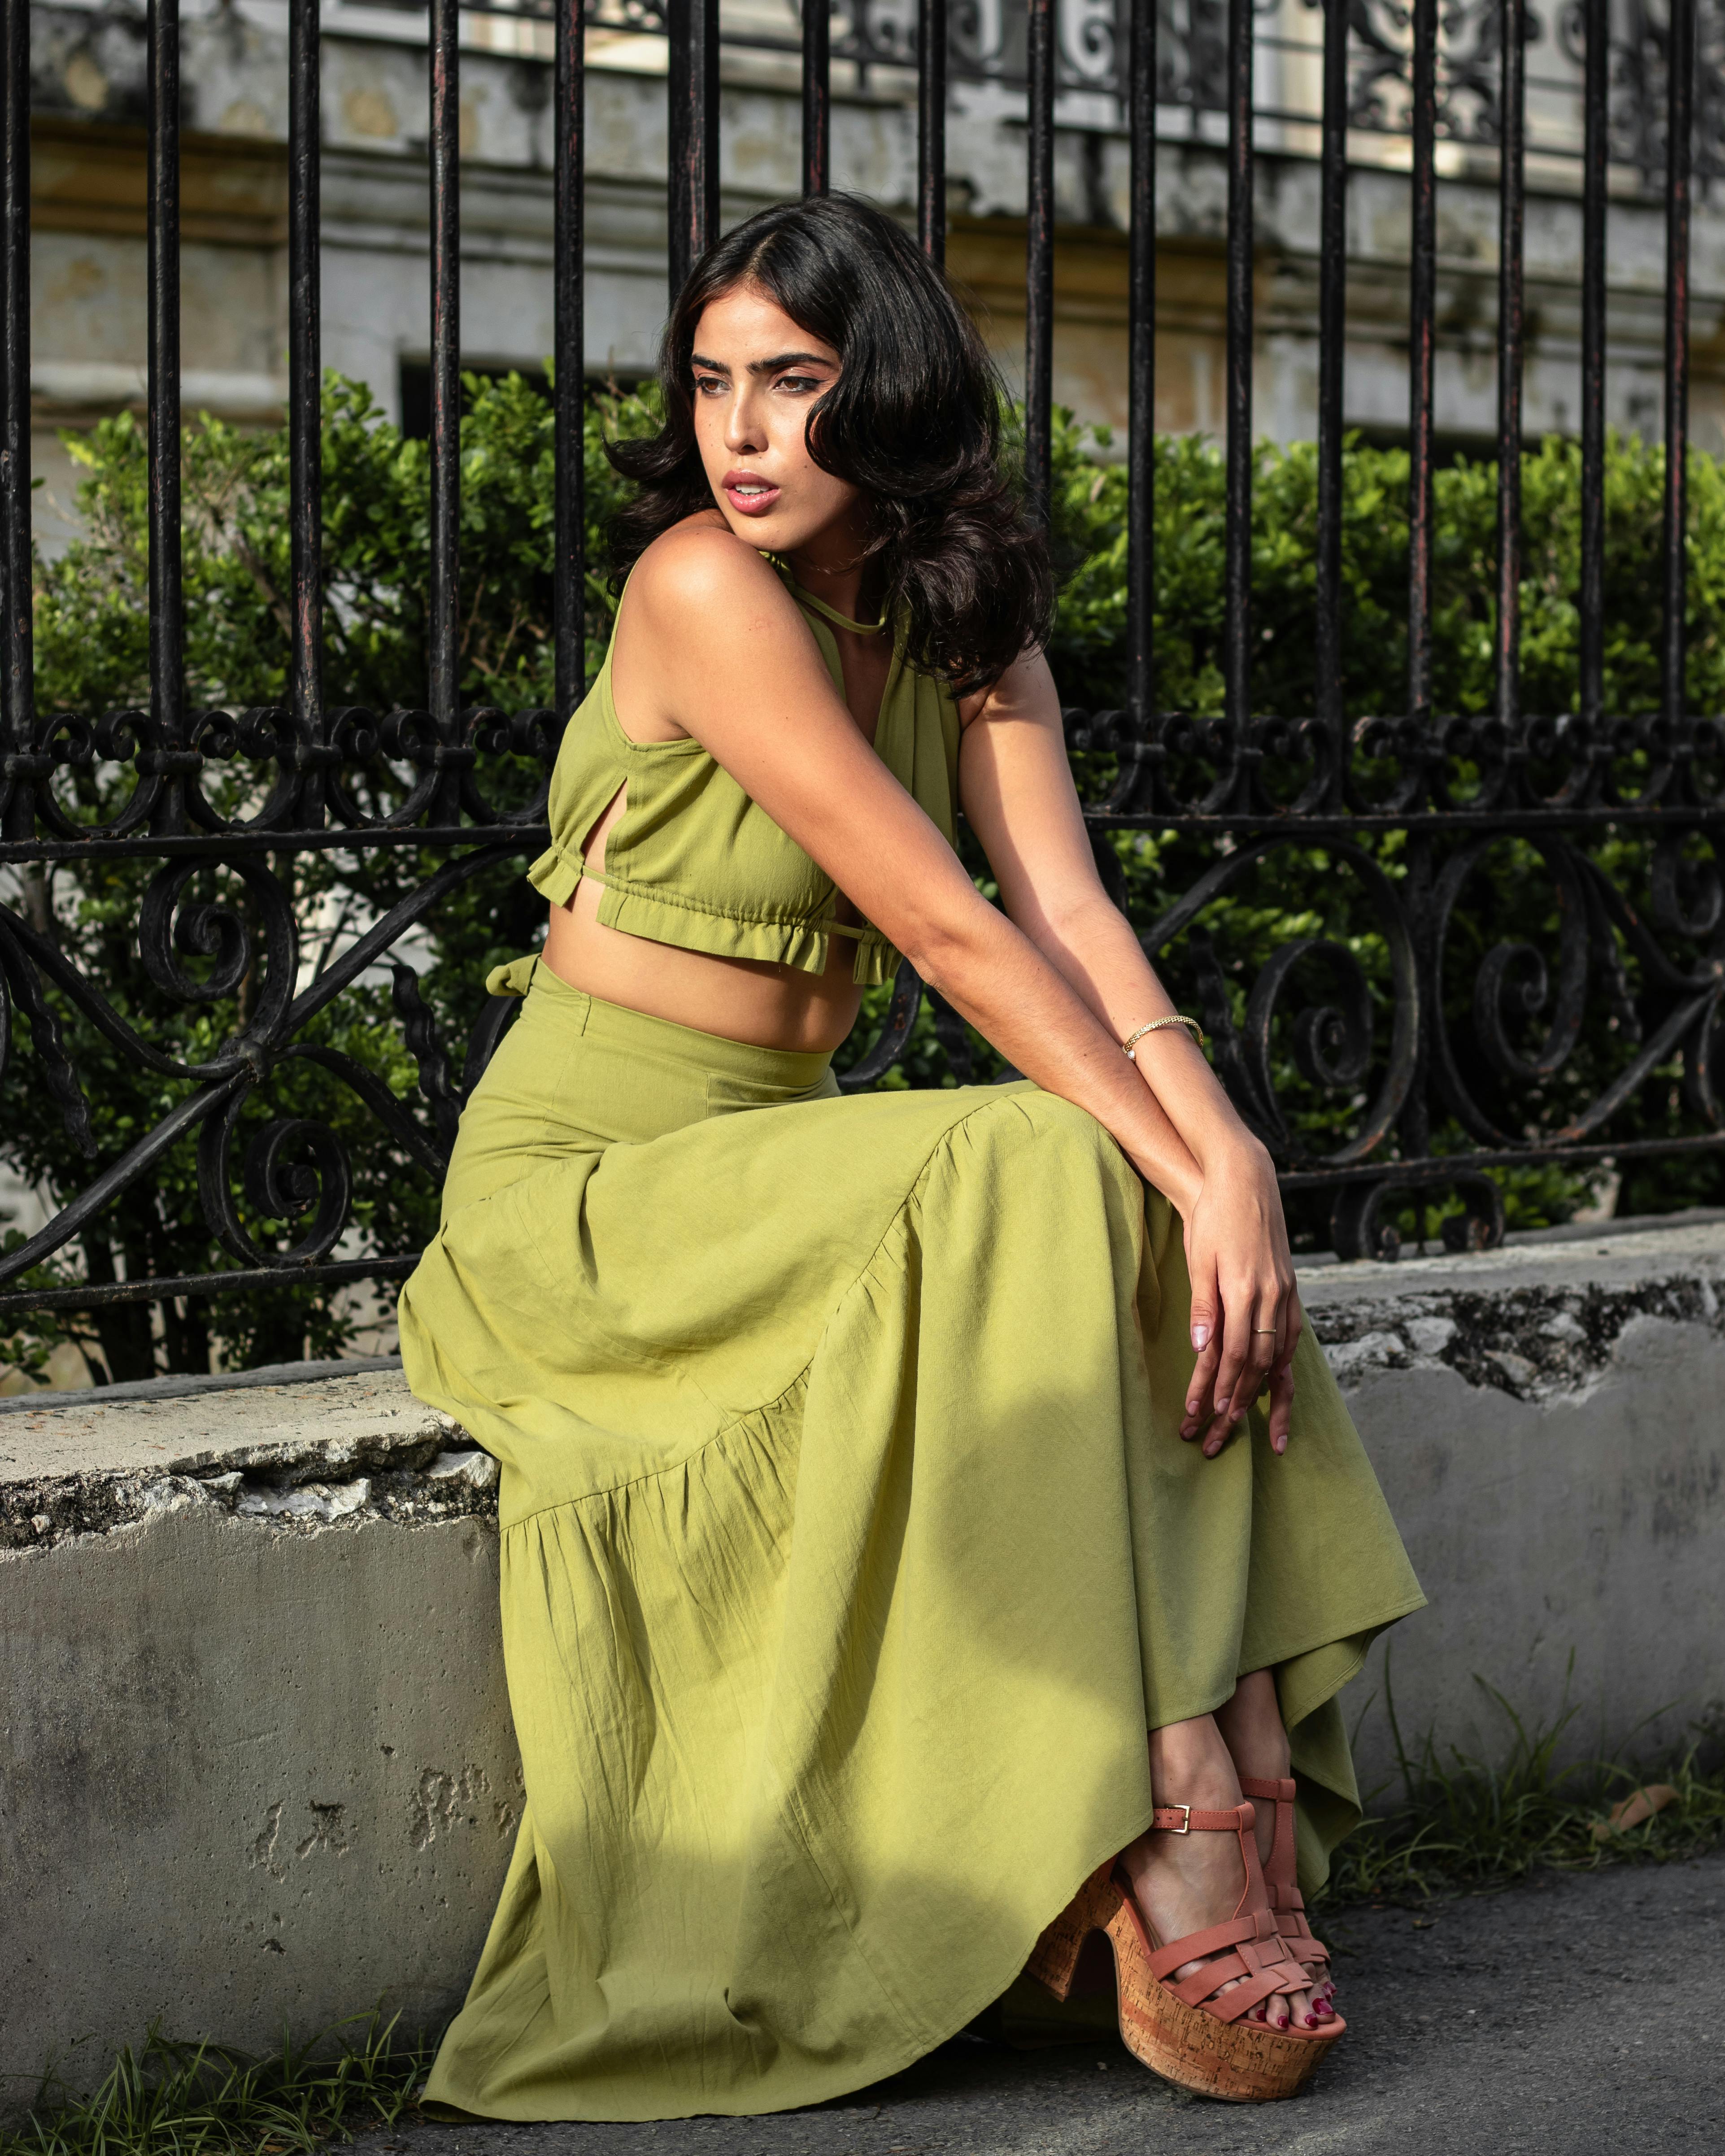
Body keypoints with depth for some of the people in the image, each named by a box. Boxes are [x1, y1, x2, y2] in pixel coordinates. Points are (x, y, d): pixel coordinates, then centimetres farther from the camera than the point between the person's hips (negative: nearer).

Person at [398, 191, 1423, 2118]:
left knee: (1184, 1235, -15)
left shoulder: (970, 627, 7)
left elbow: (1073, 917, -8)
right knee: (1031, 1178, -29)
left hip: (773, 1177, 7)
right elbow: (949, 932, -22)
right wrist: (1180, 1172, -25)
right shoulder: (704, 589, -16)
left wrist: (1233, 1170, -24)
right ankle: (1173, 1851, -30)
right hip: (585, 1188, -7)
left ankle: (1240, 1804, -23)